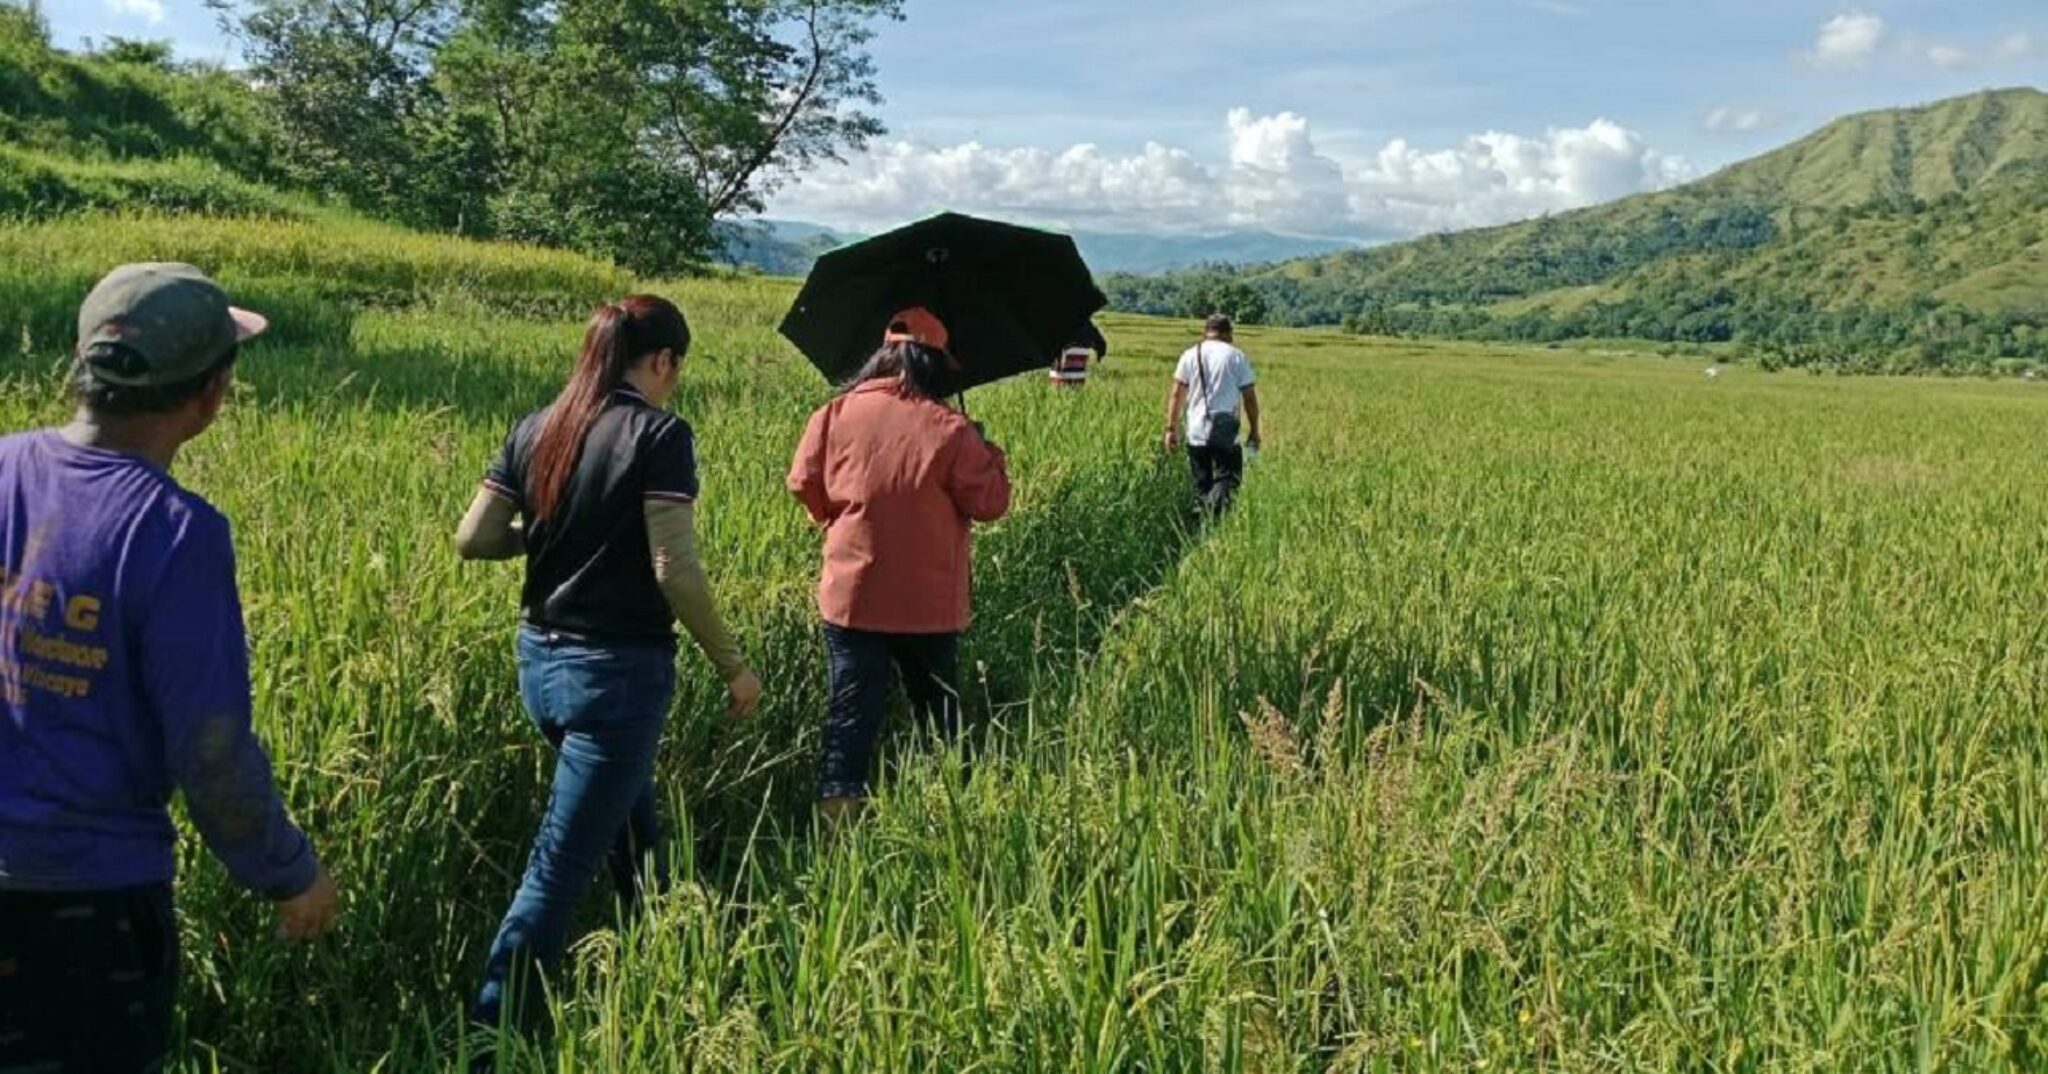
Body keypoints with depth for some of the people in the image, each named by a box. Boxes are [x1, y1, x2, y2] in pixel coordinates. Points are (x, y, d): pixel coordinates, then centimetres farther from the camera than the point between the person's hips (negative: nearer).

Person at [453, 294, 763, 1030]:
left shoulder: (535, 431, 5)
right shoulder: (658, 434, -14)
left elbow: (472, 540, 4)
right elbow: (674, 569, -19)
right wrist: (732, 666, -9)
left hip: (542, 660, 8)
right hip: (618, 669, -7)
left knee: (629, 828, 26)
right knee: (560, 867, -1)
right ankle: (493, 1034, 4)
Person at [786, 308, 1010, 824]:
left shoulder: (836, 415, -4)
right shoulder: (951, 430, -12)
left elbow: (805, 484, 3)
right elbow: (990, 504, -8)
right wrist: (988, 453, 9)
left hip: (851, 600, 1)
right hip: (929, 607, -1)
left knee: (851, 715, 6)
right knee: (938, 714, 16)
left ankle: (836, 812, 3)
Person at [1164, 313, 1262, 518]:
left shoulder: (1191, 355, 7)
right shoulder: (1237, 357, 1)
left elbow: (1176, 395, 4)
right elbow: (1250, 398, 1)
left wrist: (1171, 428, 8)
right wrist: (1254, 432, 8)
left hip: (1196, 432, 3)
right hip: (1226, 433, -2)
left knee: (1201, 483, 13)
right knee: (1227, 478, -1)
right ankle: (1217, 502, -29)